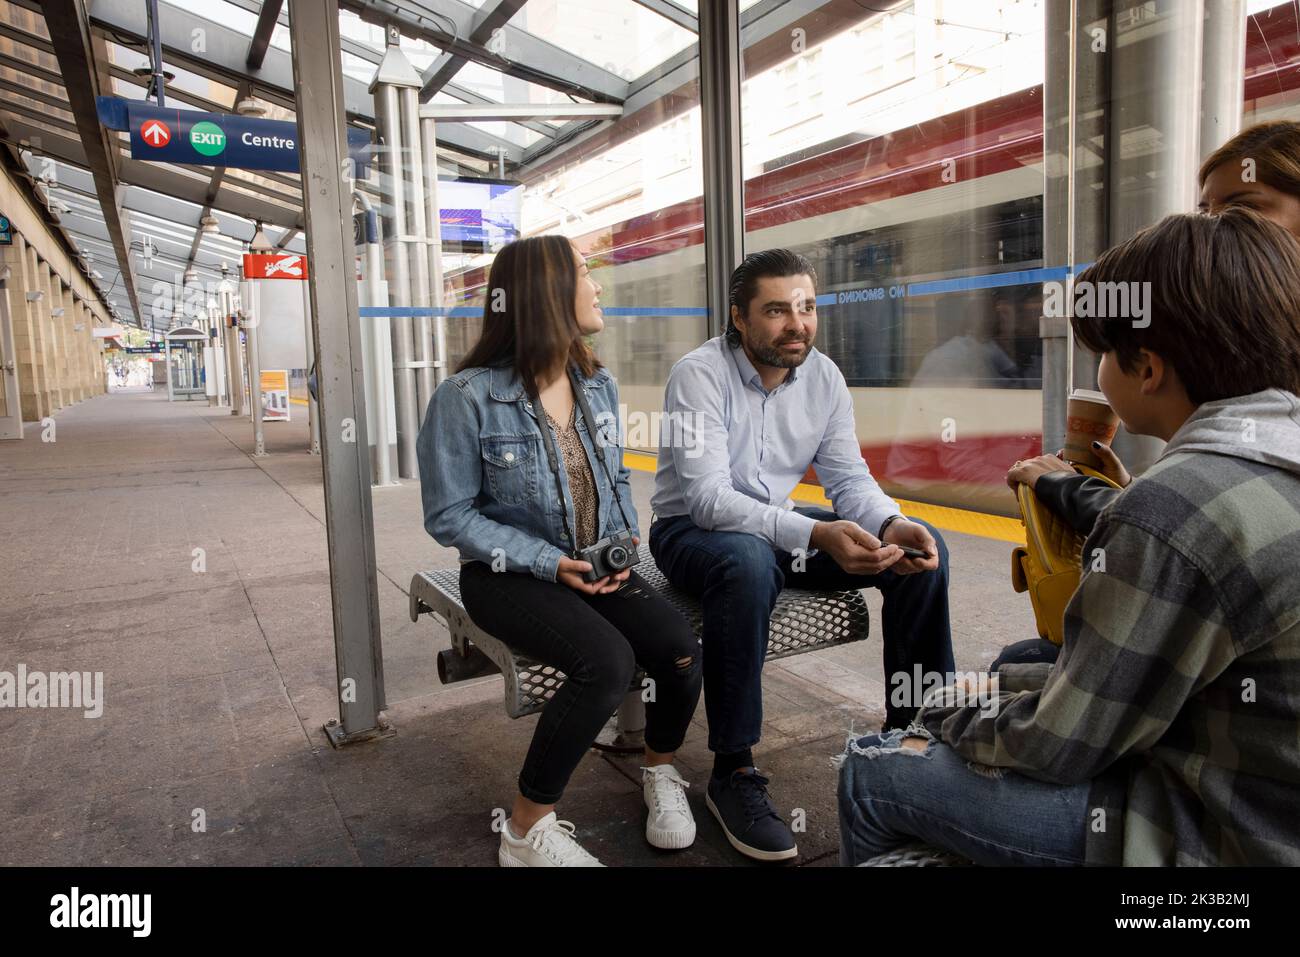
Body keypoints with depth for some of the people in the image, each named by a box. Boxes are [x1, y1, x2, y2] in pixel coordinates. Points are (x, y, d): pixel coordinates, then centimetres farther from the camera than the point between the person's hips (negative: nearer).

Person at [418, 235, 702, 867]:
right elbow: (449, 515, -12)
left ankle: (660, 773, 14)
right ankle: (528, 831, -9)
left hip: (597, 567, 6)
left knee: (681, 648, -19)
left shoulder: (598, 385, 6)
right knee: (607, 662, -31)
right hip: (509, 574, -5)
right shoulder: (468, 397, -14)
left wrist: (623, 540, -5)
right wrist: (548, 563, -20)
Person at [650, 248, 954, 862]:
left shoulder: (823, 376, -1)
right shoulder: (699, 375, -20)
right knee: (748, 561, -41)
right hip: (692, 530, -5)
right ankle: (732, 773, -25)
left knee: (924, 548, -9)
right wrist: (816, 535, -42)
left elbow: (849, 479, -2)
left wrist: (893, 524, -25)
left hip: (780, 524, 6)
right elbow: (709, 498, -29)